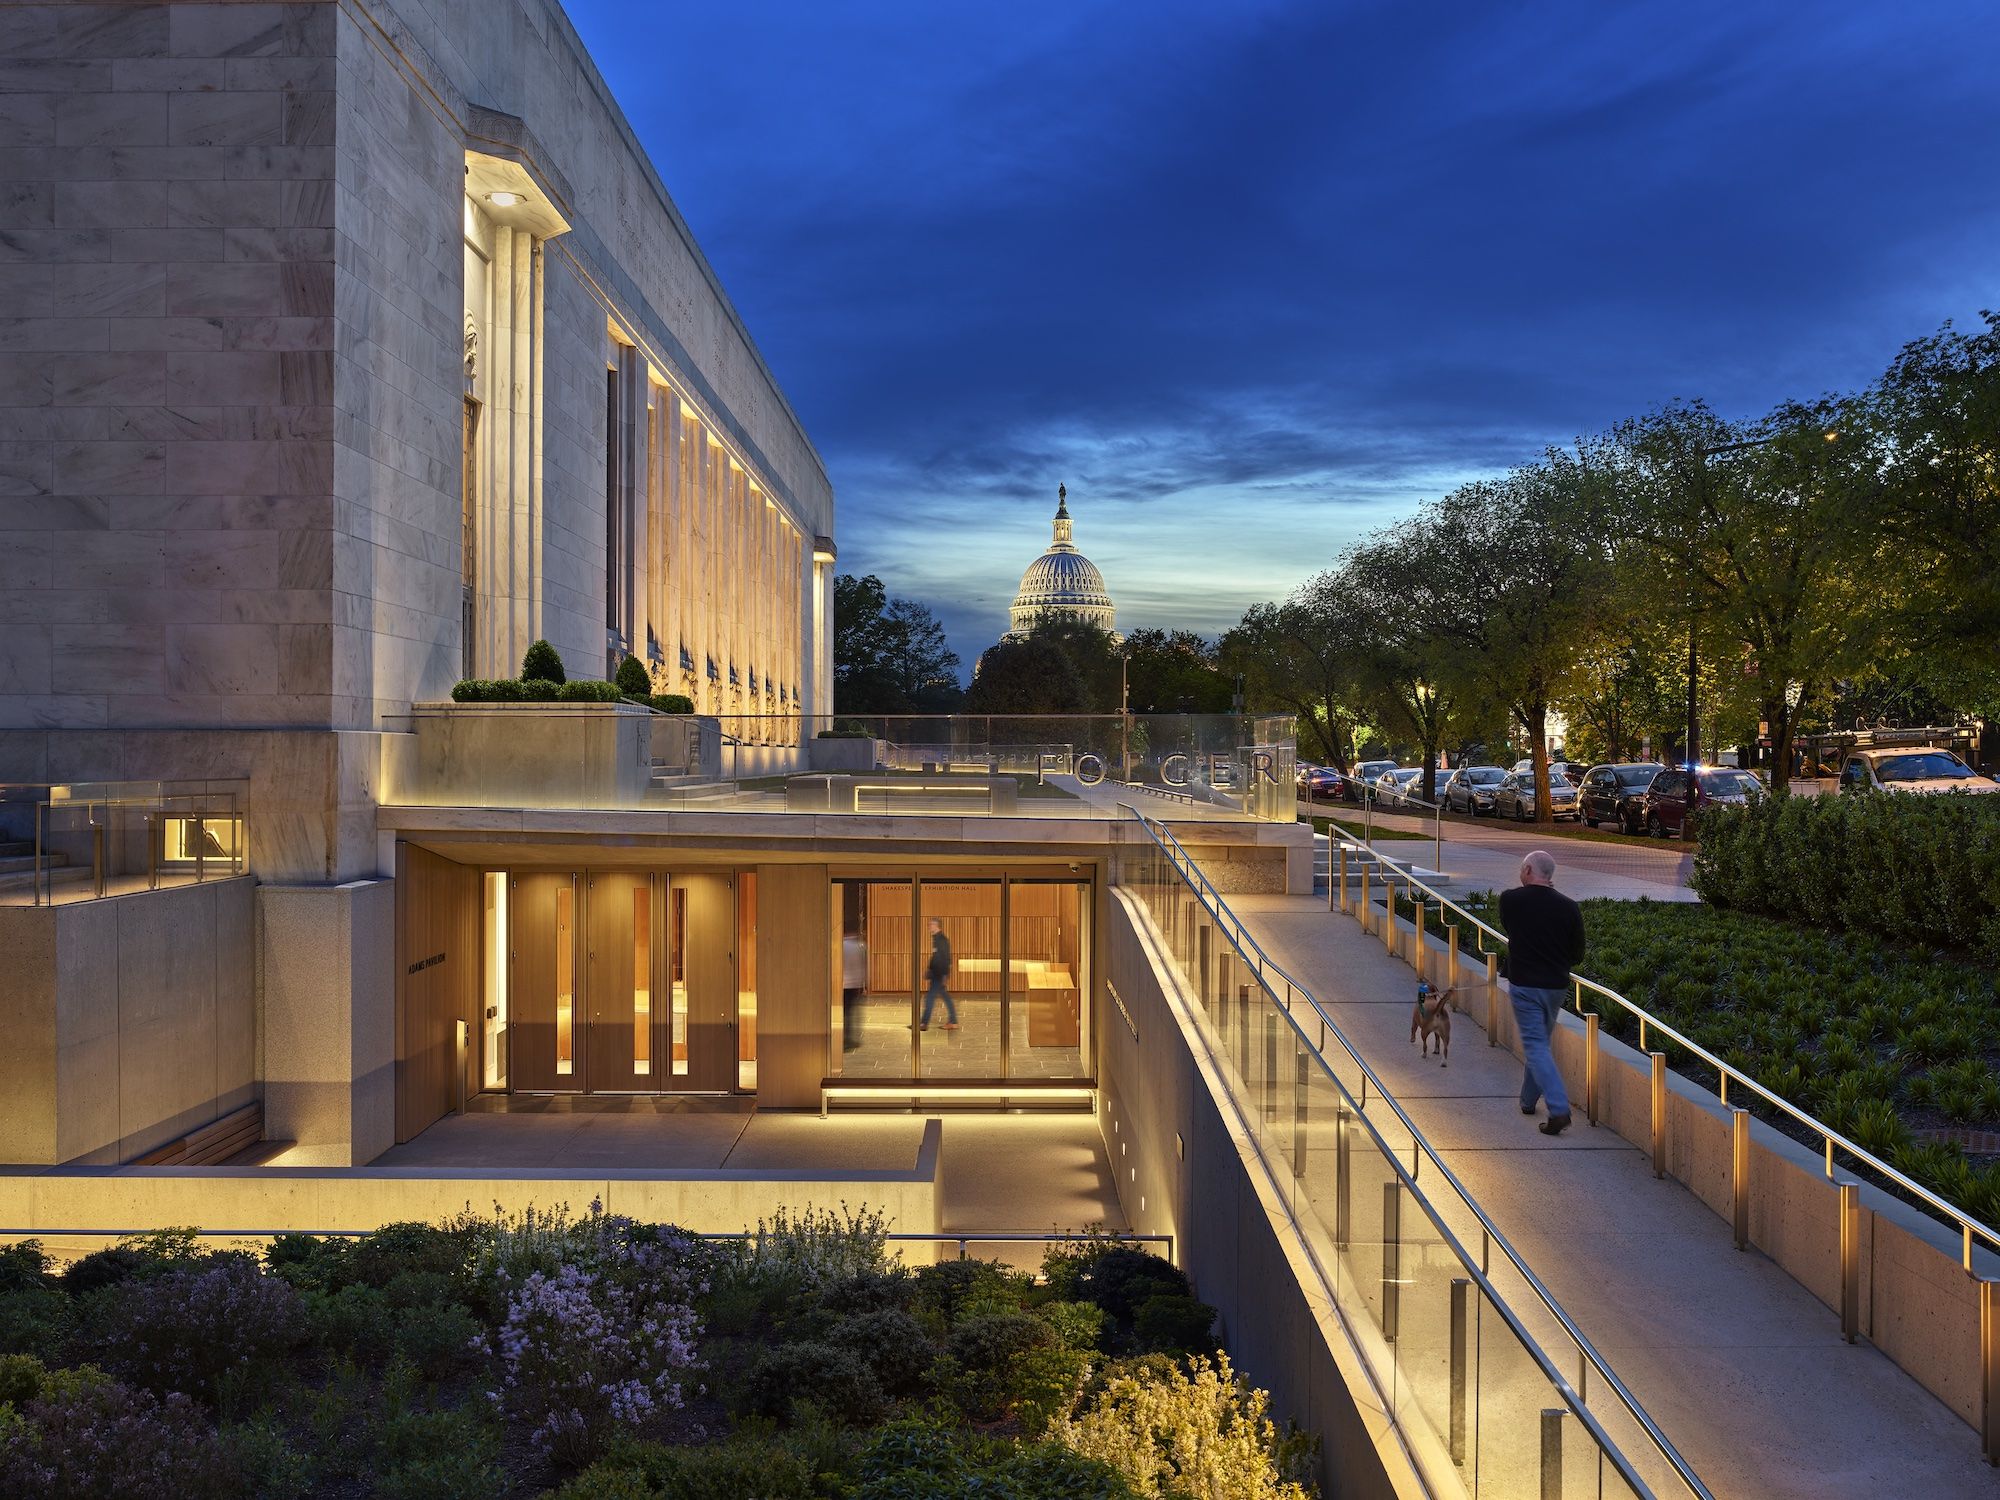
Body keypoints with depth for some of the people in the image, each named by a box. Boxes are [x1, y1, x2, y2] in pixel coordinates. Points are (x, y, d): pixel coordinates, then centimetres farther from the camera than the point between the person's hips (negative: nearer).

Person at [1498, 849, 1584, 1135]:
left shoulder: (1510, 900, -9)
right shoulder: (1569, 907, -5)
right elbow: (1577, 956, 2)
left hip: (1524, 985, -3)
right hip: (1557, 987, 3)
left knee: (1536, 1046, -3)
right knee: (1541, 1042, 20)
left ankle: (1559, 1110, -16)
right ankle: (1528, 1099, 32)